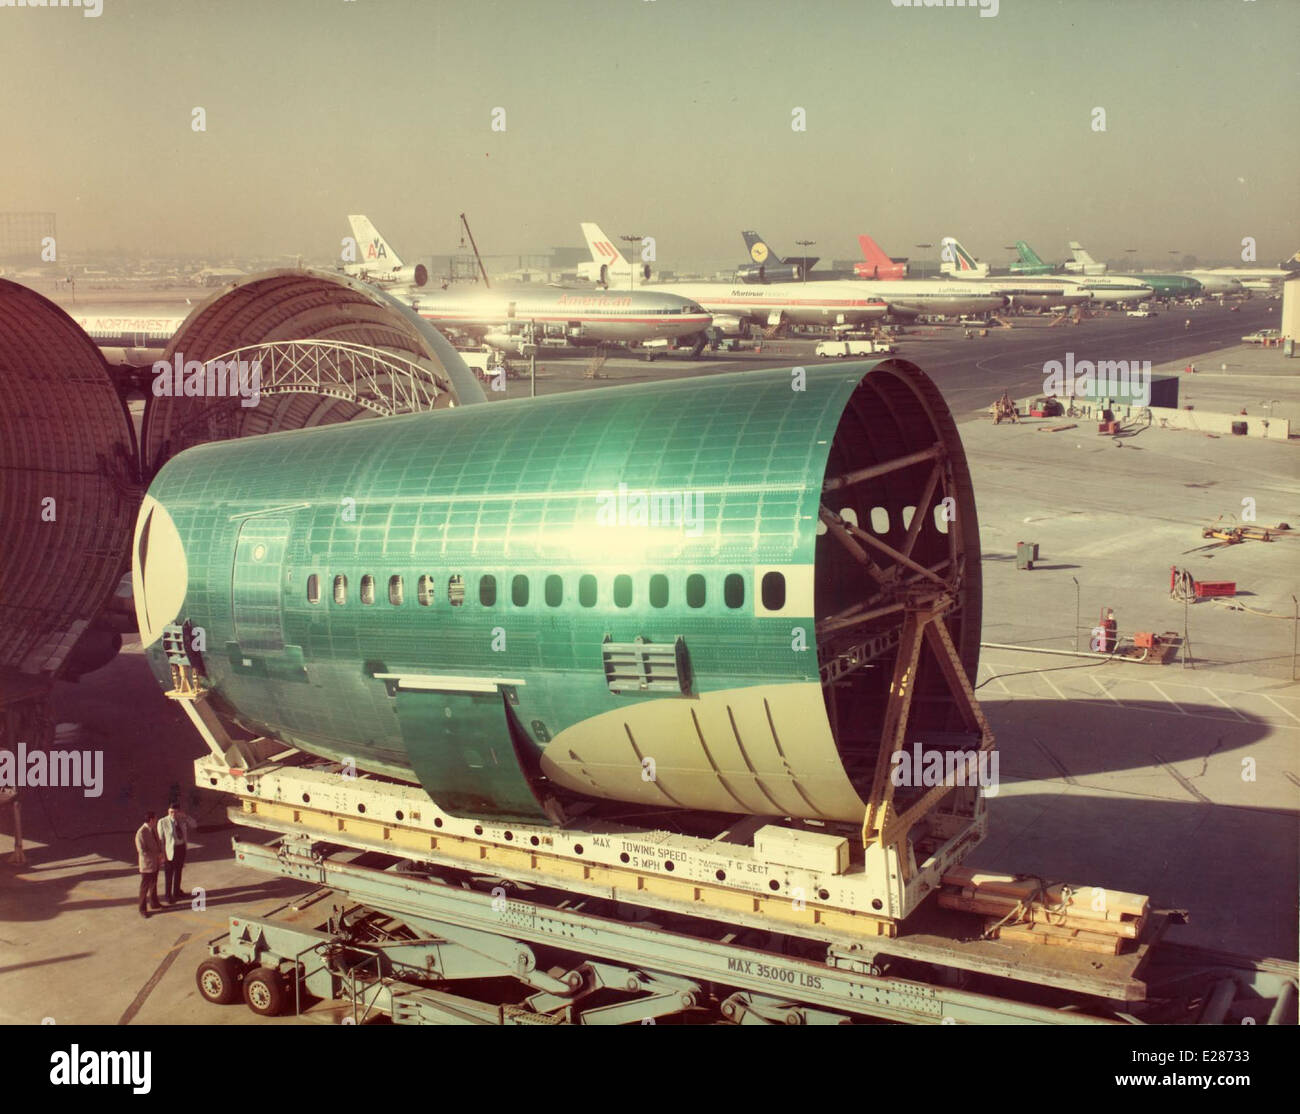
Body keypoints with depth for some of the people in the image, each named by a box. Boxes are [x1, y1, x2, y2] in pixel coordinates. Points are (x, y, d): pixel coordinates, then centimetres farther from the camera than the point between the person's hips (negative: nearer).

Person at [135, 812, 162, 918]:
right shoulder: (141, 833, -24)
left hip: (155, 863, 8)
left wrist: (161, 853, -3)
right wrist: (157, 855, -19)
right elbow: (142, 851, -25)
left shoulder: (153, 830, 3)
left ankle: (154, 903, 37)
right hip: (147, 864, -8)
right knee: (145, 887, 4)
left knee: (153, 885, 22)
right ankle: (142, 909, 16)